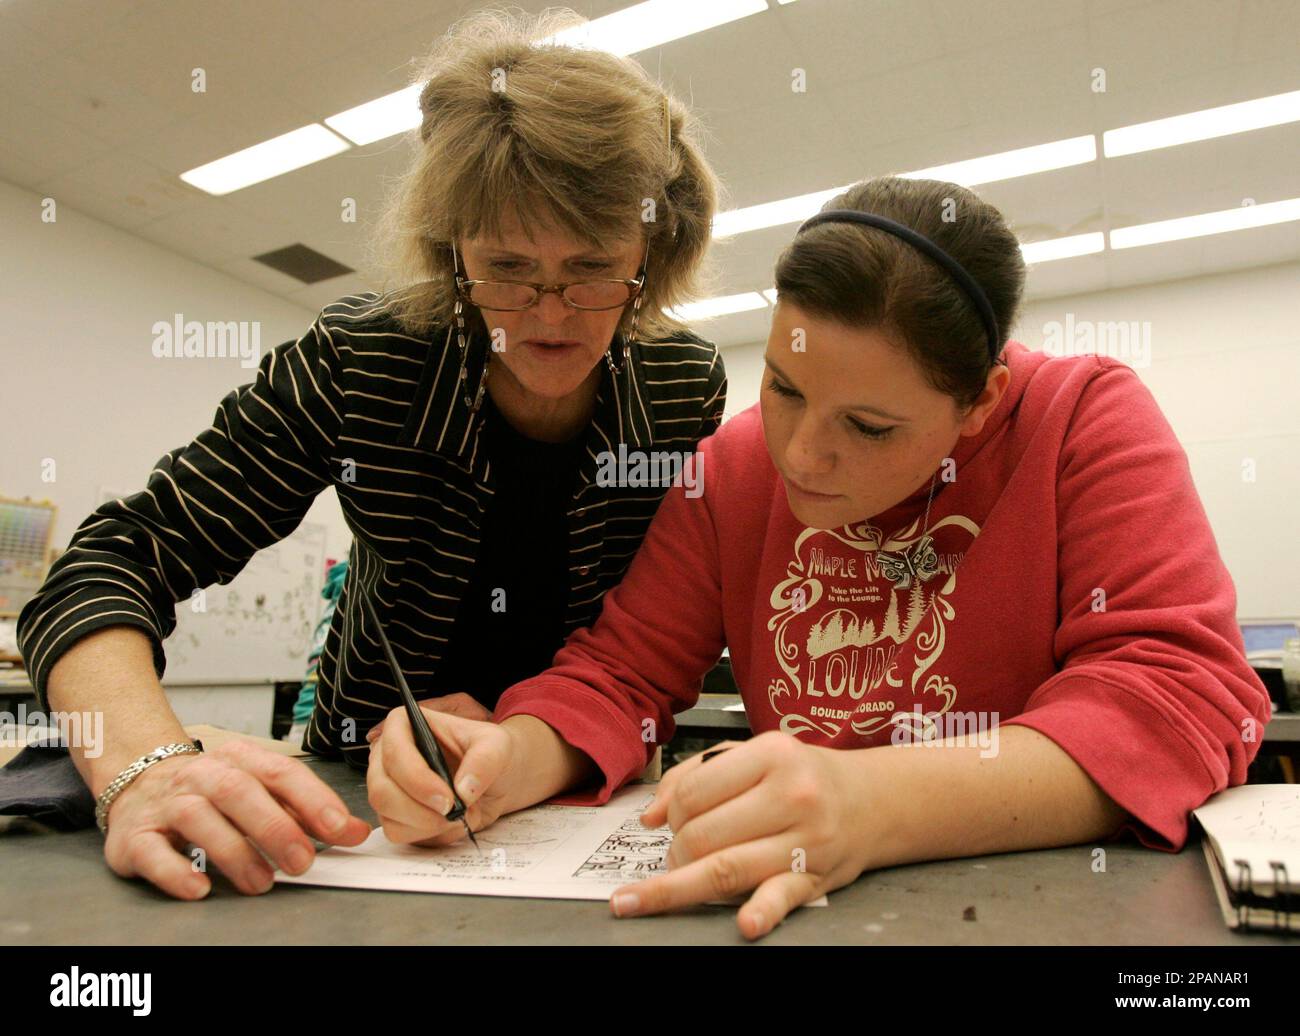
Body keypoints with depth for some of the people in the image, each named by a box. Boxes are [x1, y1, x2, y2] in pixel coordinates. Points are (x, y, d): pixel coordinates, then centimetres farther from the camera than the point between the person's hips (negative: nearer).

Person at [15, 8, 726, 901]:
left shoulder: (690, 386, -13)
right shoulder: (358, 364, -18)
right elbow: (114, 560, -17)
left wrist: (519, 732, -22)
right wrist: (147, 771, -36)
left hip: (584, 803, 0)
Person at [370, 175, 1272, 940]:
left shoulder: (1087, 420, -10)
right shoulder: (732, 468, -2)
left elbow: (1192, 693, -18)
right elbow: (621, 673, 0)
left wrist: (872, 803, -30)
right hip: (804, 895, 2)